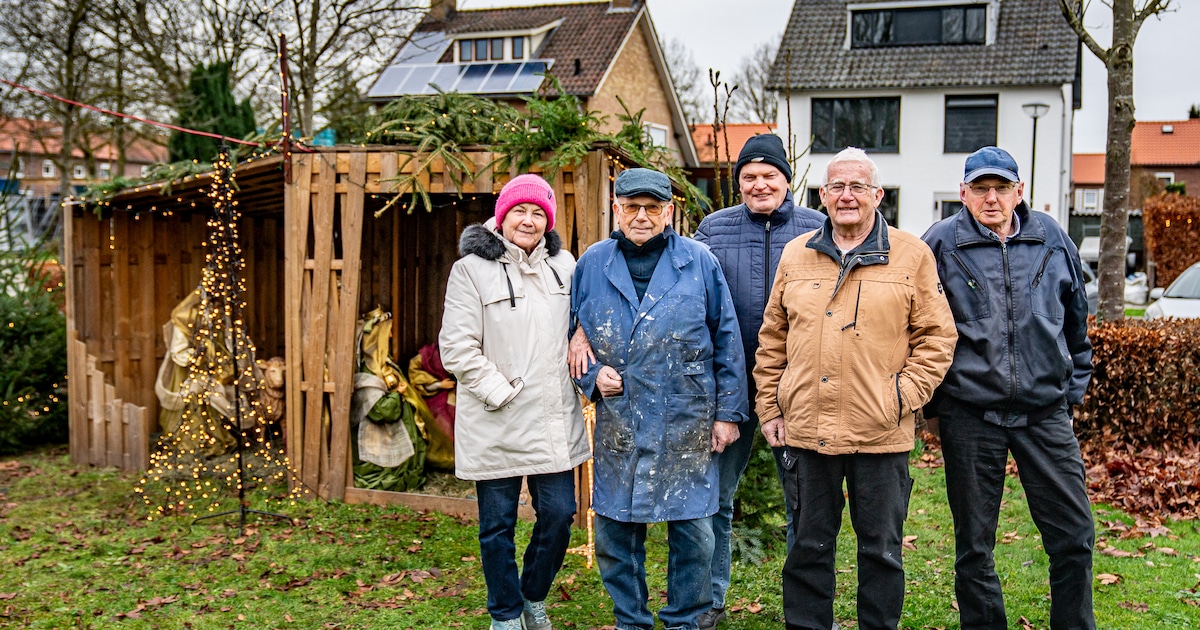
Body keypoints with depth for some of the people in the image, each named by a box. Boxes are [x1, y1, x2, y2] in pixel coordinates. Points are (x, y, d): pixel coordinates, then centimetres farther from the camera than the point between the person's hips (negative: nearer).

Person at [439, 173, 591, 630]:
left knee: (559, 514, 7)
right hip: (496, 425, -4)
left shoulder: (563, 264, 10)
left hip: (554, 419, 4)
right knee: (497, 525, 8)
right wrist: (501, 392, -13)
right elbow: (457, 347, -11)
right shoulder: (472, 268, -6)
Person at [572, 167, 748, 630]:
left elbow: (727, 340, 3)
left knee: (692, 530, 5)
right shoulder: (592, 264, 6)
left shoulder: (698, 261, 0)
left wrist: (727, 412, 1)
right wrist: (592, 374, -3)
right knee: (614, 530, 8)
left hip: (687, 422, -2)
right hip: (617, 424, 2)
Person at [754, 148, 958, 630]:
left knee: (881, 549, 10)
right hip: (805, 429, 2)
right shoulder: (796, 255, 9)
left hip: (881, 434, -2)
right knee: (808, 545, 12)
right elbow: (772, 340, 13)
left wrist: (905, 396, -8)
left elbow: (937, 336, 3)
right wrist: (769, 407, 7)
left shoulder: (912, 256, 2)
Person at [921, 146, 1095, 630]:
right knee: (974, 544, 8)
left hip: (1045, 410, 2)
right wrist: (928, 396, 2)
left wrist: (1074, 387, 16)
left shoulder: (1052, 239, 7)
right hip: (969, 413, -2)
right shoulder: (941, 243, -2)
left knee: (1074, 535, 3)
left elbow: (1076, 320, 18)